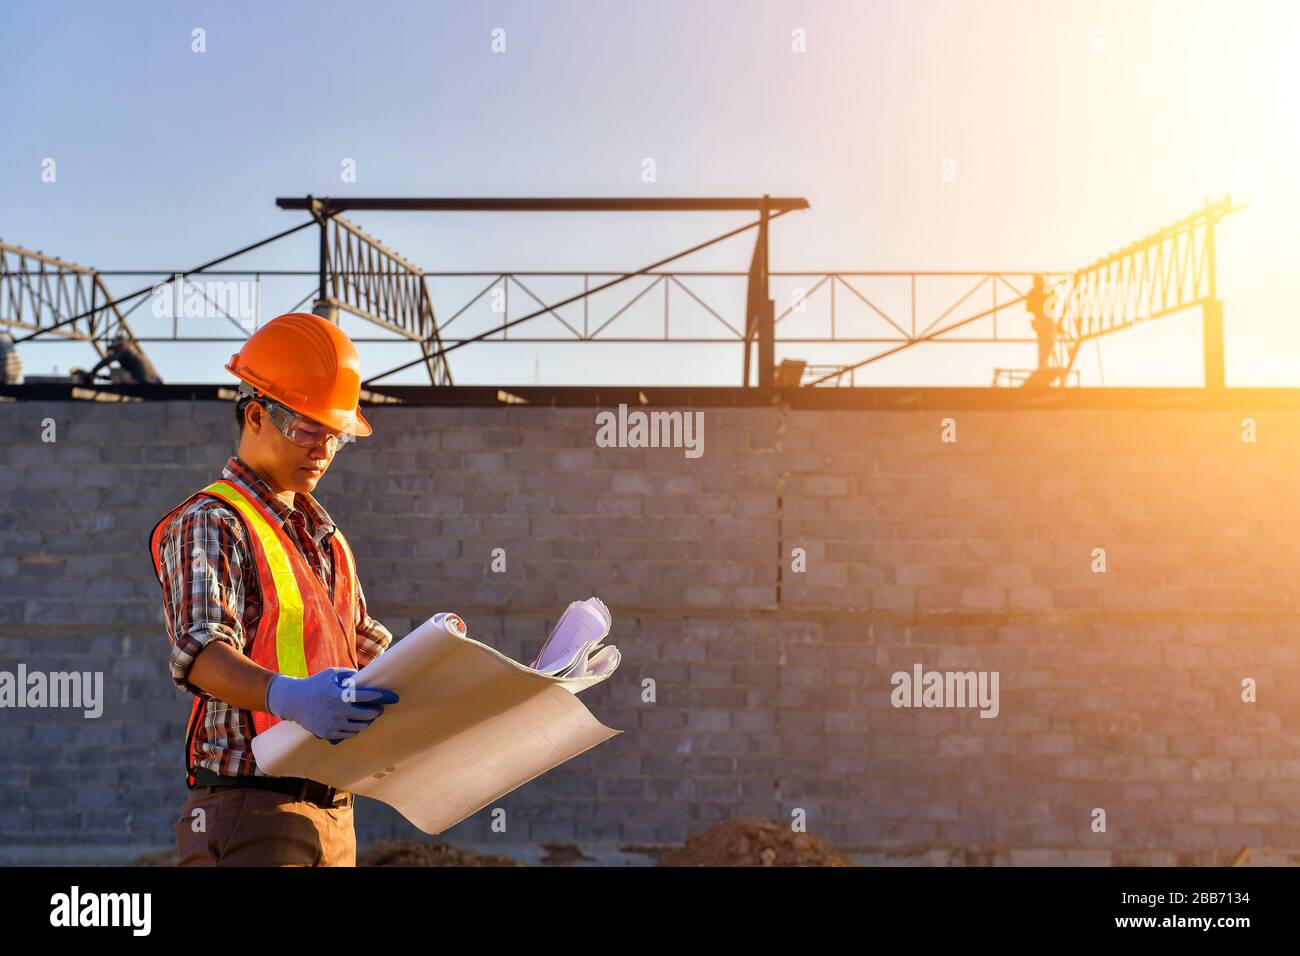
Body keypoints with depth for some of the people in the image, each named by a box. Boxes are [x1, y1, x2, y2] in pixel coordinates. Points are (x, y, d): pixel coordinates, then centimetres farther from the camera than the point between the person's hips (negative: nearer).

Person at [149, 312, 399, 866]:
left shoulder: (324, 535, 22)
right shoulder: (208, 524, -6)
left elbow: (365, 647, 25)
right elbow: (202, 653, -21)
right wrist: (286, 696, -41)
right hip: (252, 813, -8)